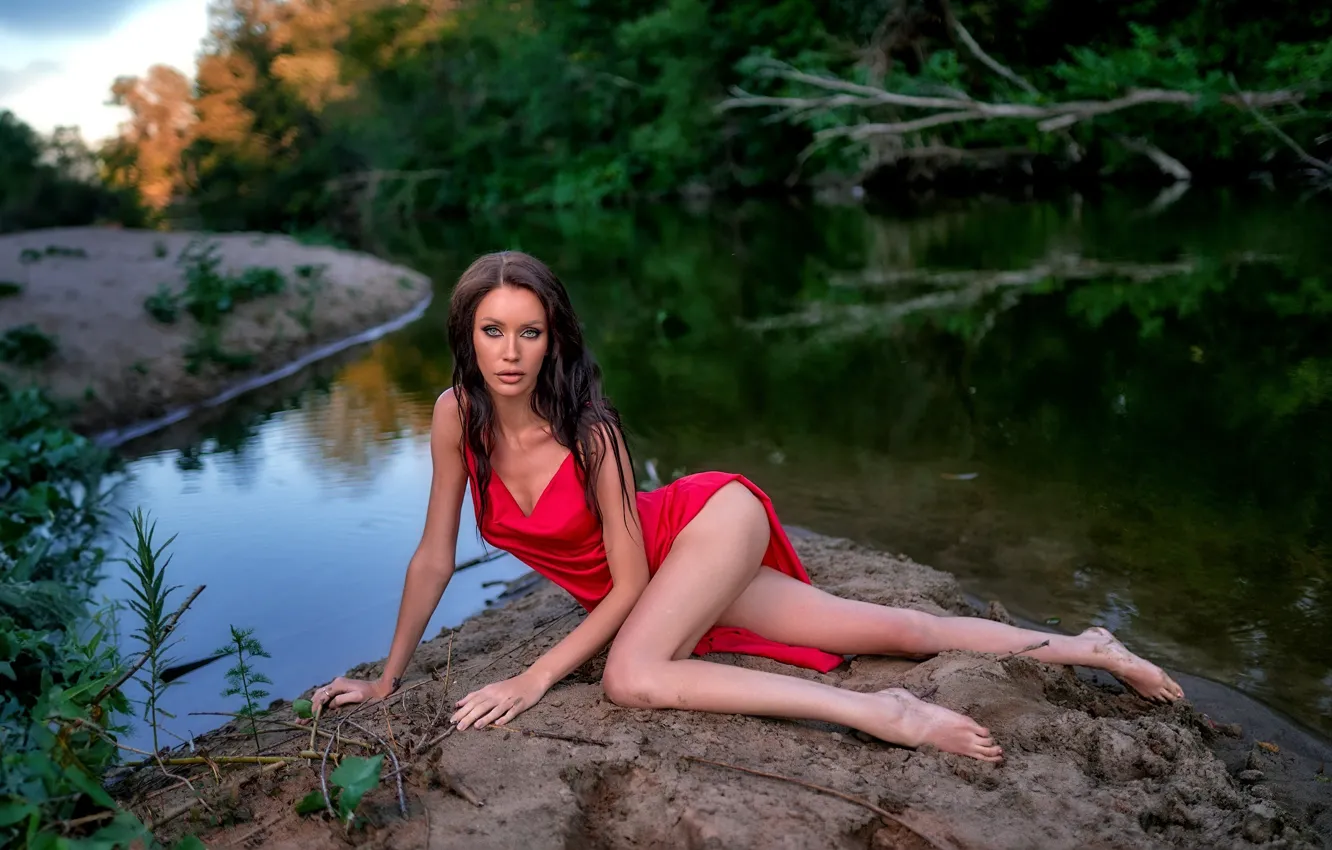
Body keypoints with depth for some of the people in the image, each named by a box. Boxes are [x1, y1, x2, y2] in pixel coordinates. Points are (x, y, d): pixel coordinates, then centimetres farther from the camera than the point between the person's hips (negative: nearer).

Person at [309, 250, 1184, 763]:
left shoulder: (589, 429, -28)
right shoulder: (457, 414, -15)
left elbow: (629, 585, -21)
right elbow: (434, 558, -6)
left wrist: (536, 679, -23)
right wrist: (386, 680, -1)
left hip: (711, 516, -5)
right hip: (675, 572, 5)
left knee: (632, 678, -30)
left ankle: (883, 714, -24)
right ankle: (1084, 648, 22)